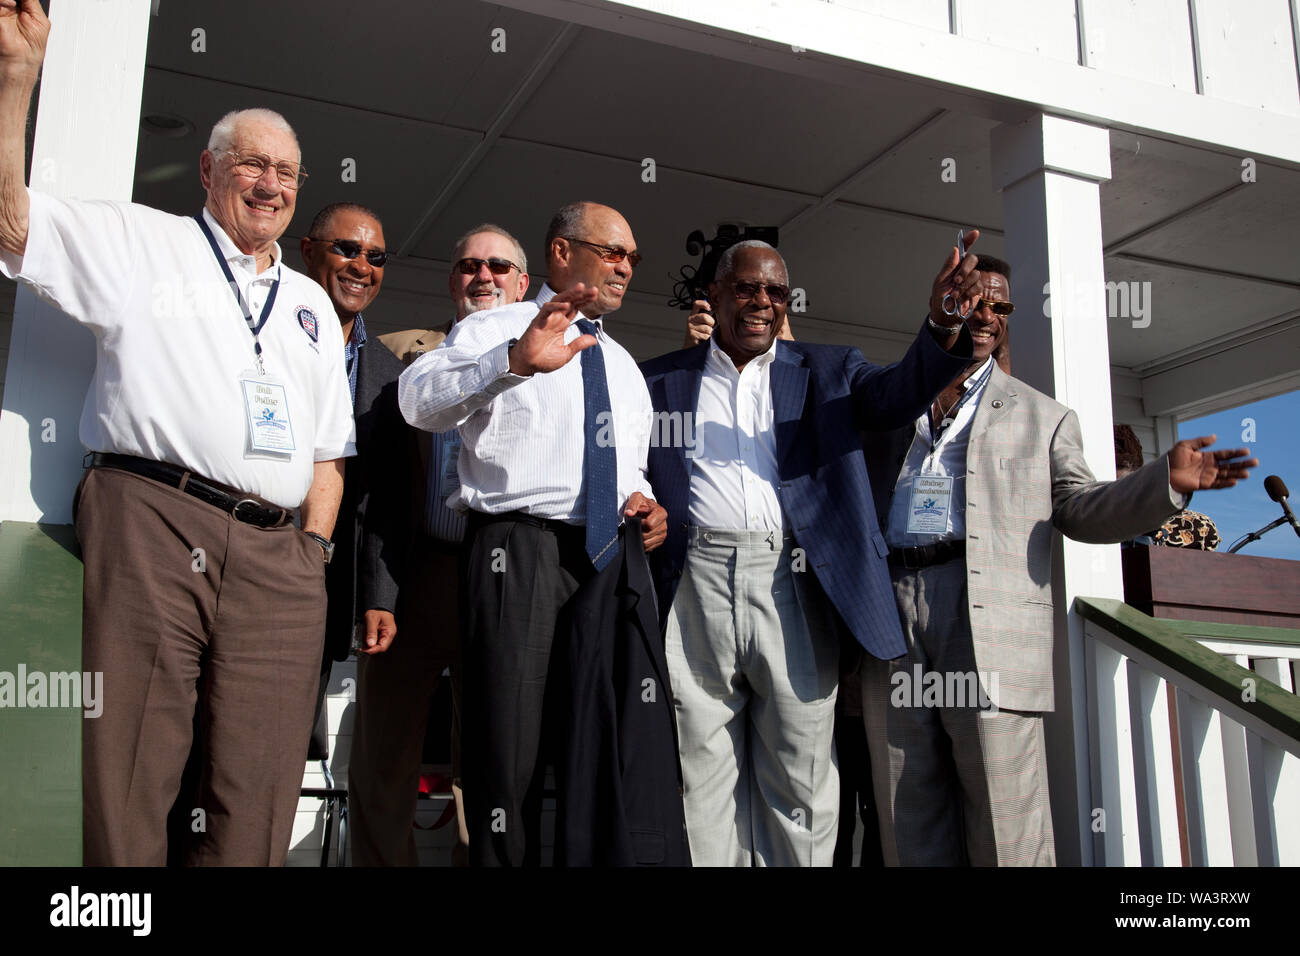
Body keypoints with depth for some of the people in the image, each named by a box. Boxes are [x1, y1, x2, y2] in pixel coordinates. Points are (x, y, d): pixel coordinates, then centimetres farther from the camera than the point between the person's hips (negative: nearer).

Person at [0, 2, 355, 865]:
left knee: (258, 801, 1)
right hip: (151, 523, -4)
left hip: (277, 557, 4)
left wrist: (316, 550, 10)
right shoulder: (141, 242, 14)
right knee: (124, 780, -7)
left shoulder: (311, 303, 25)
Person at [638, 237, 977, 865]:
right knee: (704, 776, 6)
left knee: (800, 775, 5)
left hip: (790, 586, 0)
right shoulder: (661, 381, 14)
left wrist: (942, 327, -23)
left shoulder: (827, 371, 14)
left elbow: (897, 394, -3)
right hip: (695, 584, 0)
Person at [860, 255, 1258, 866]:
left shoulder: (1040, 416, 20)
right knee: (910, 826, 4)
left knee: (1006, 832, -6)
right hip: (889, 615, 2)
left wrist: (1168, 481, -4)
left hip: (989, 619, -1)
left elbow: (1079, 511, 11)